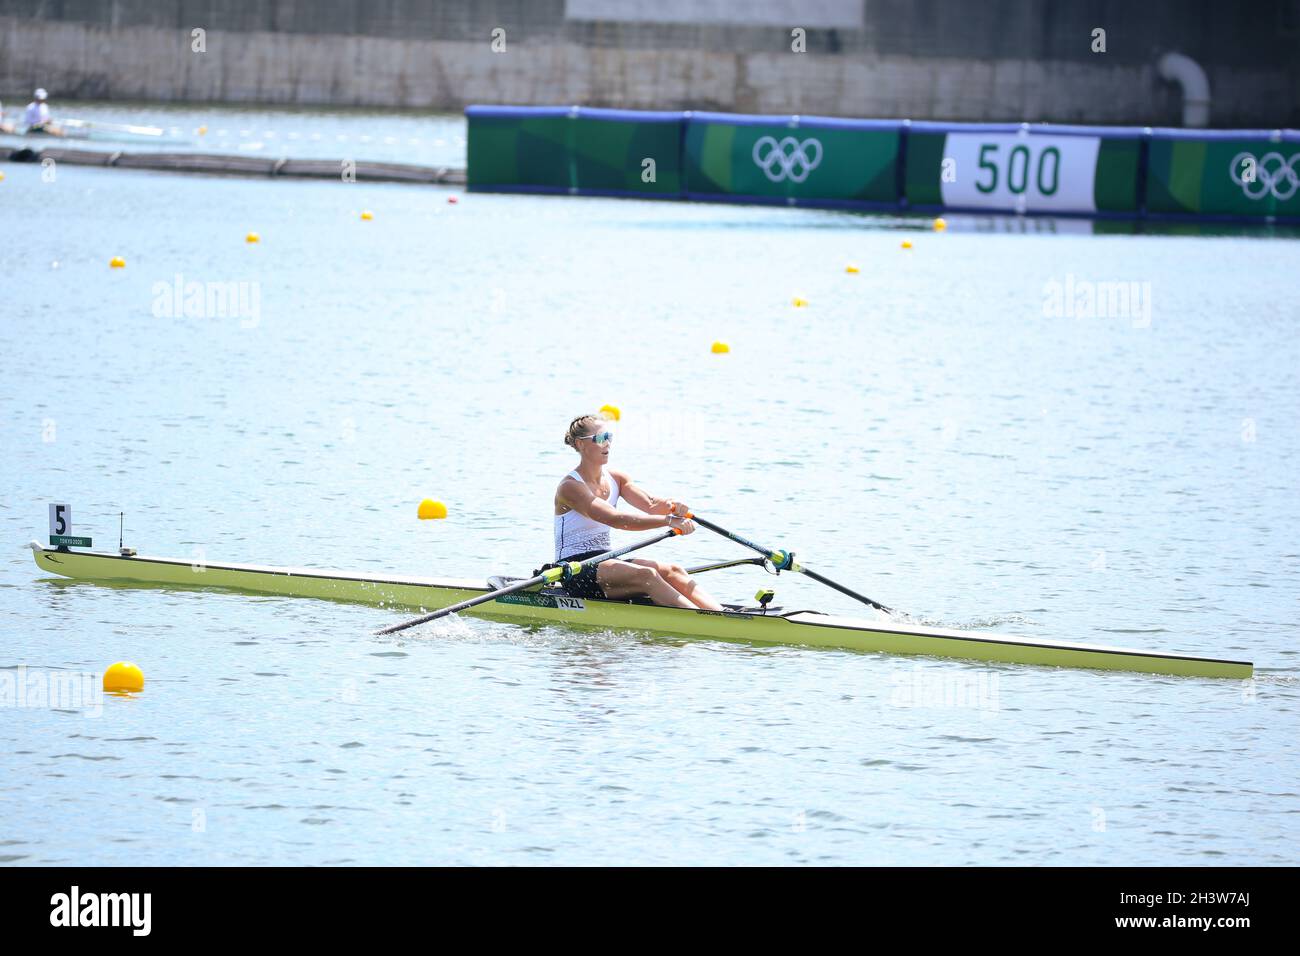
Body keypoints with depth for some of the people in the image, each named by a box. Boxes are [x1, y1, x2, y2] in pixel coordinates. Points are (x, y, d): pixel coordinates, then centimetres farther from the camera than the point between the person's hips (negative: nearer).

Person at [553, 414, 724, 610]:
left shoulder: (615, 478, 12)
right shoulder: (570, 487, -14)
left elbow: (650, 504, -3)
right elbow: (614, 519, -27)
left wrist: (672, 506, -28)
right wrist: (667, 521, -35)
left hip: (606, 560, 8)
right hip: (575, 572, -8)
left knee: (672, 572, -17)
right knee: (646, 575, -30)